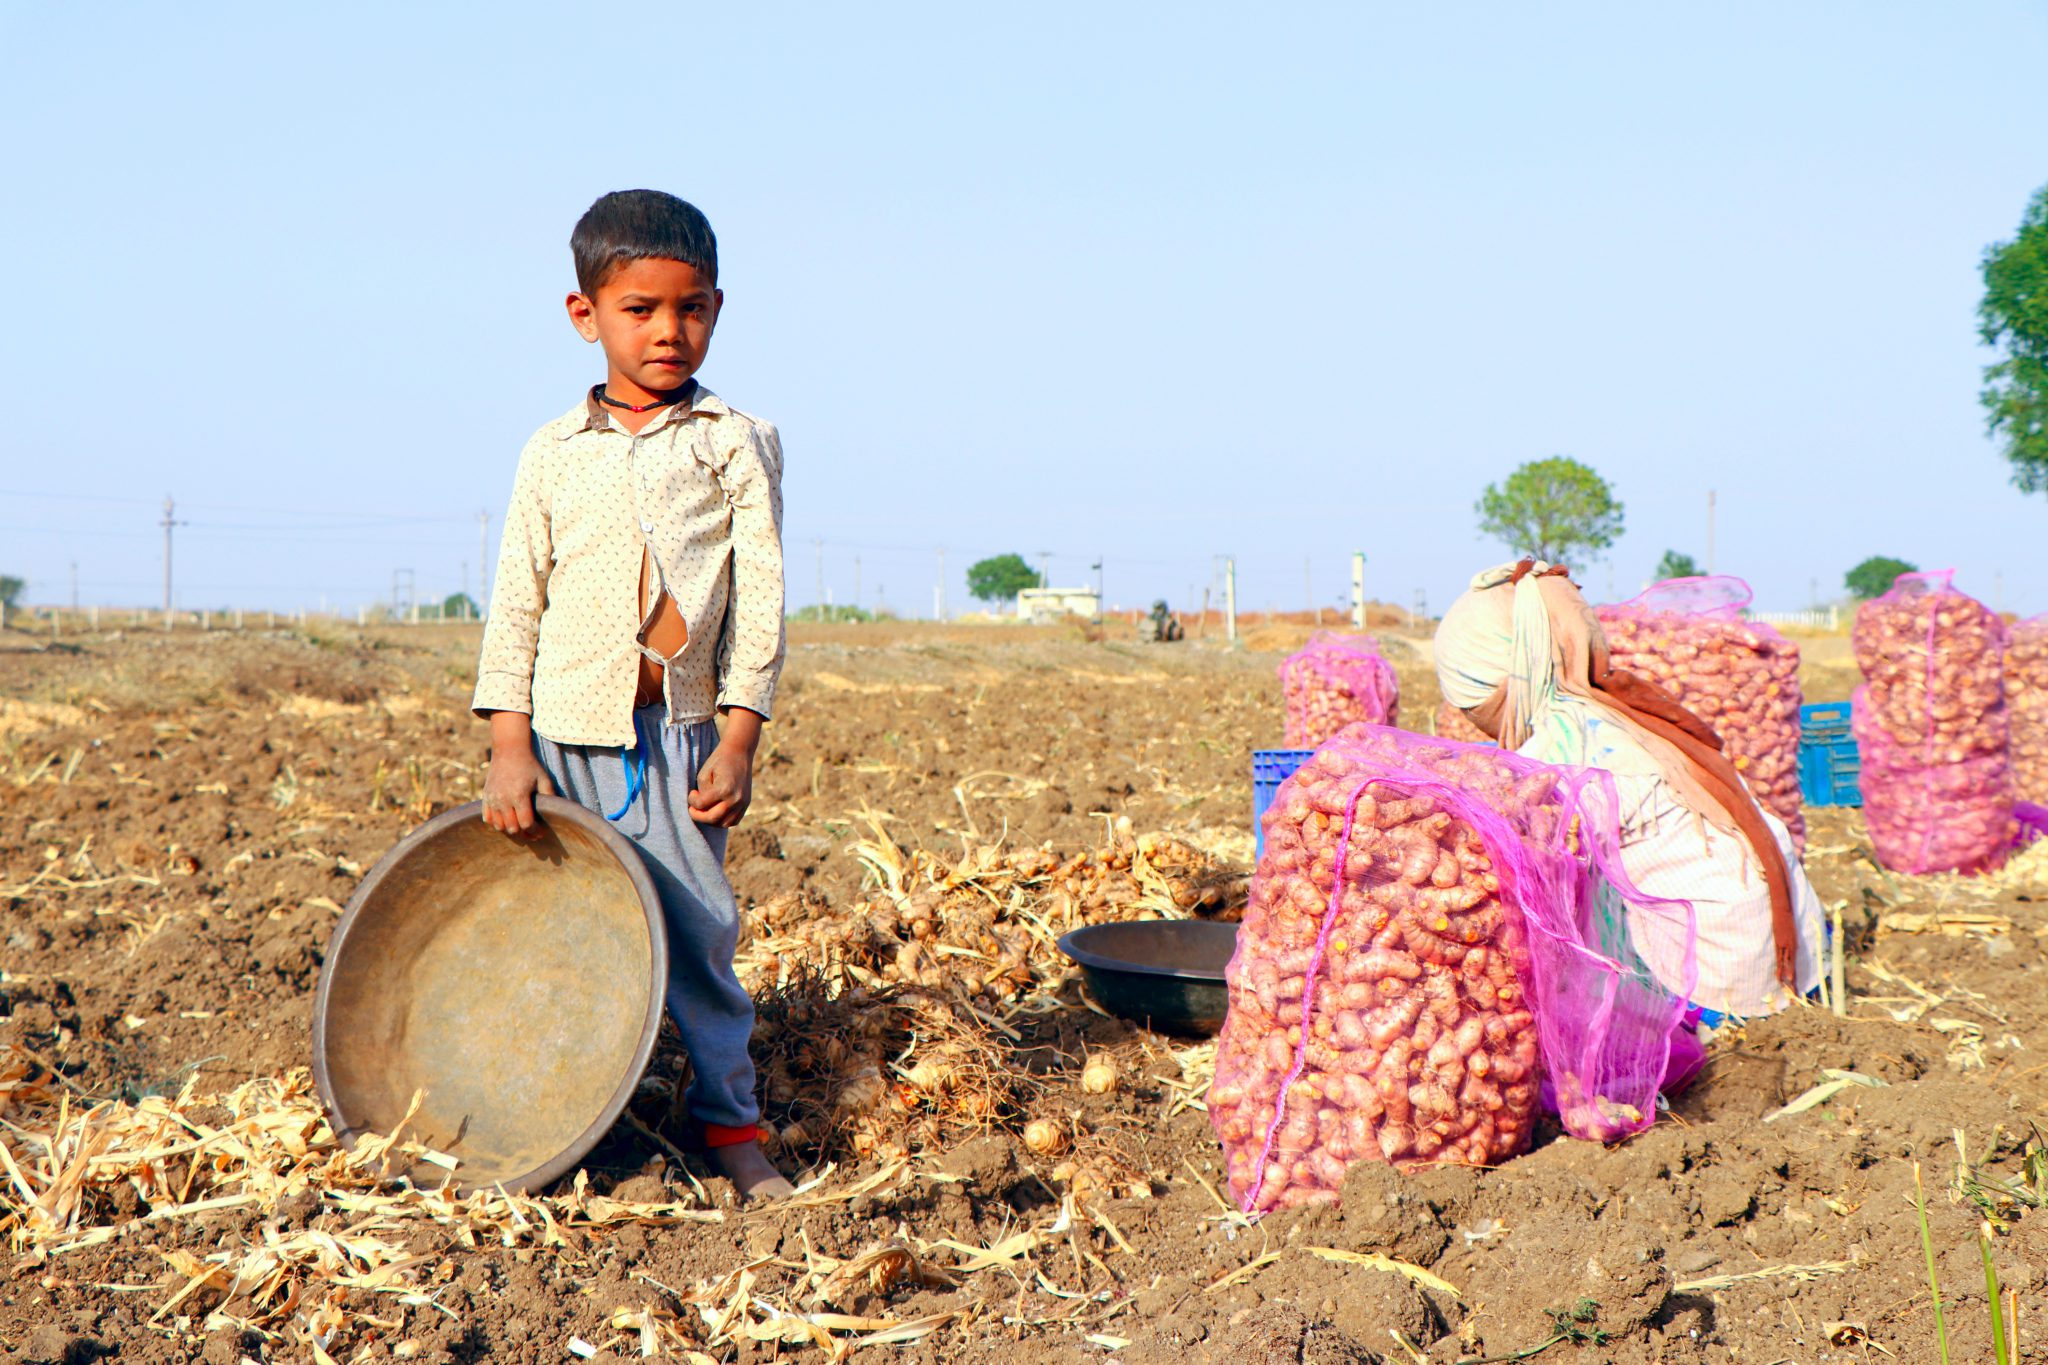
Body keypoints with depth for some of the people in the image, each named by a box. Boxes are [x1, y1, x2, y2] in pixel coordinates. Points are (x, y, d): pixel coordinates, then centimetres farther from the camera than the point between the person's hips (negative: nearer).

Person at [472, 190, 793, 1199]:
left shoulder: (736, 445, 3)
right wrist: (508, 745, -3)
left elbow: (760, 596, 0)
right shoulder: (554, 454, 6)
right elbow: (516, 602, 6)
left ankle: (725, 1116, 13)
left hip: (682, 732, -1)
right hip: (566, 735, 1)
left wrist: (738, 740, -6)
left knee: (700, 926, 0)